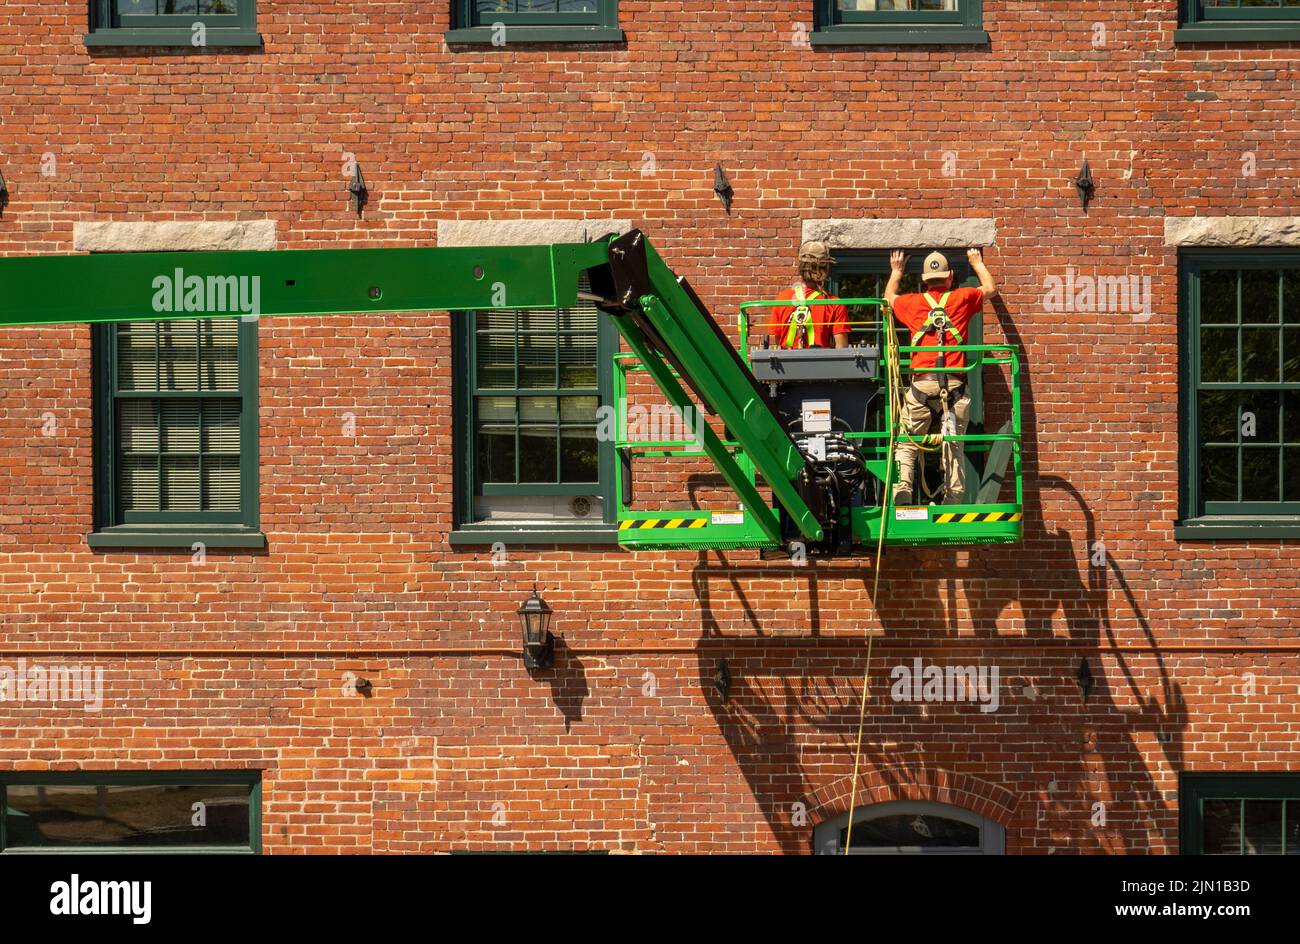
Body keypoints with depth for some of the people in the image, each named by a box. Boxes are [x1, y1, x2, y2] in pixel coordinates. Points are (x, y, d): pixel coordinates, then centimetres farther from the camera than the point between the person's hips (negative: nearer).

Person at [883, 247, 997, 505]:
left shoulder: (912, 303, 11)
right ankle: (954, 497, -8)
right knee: (954, 445, 2)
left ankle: (901, 490, -17)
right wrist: (977, 263, 47)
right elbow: (990, 289, 31)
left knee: (907, 443, 2)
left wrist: (896, 271, 52)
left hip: (922, 384, 0)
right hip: (955, 384, 0)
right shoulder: (962, 299, 9)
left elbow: (889, 297, 35)